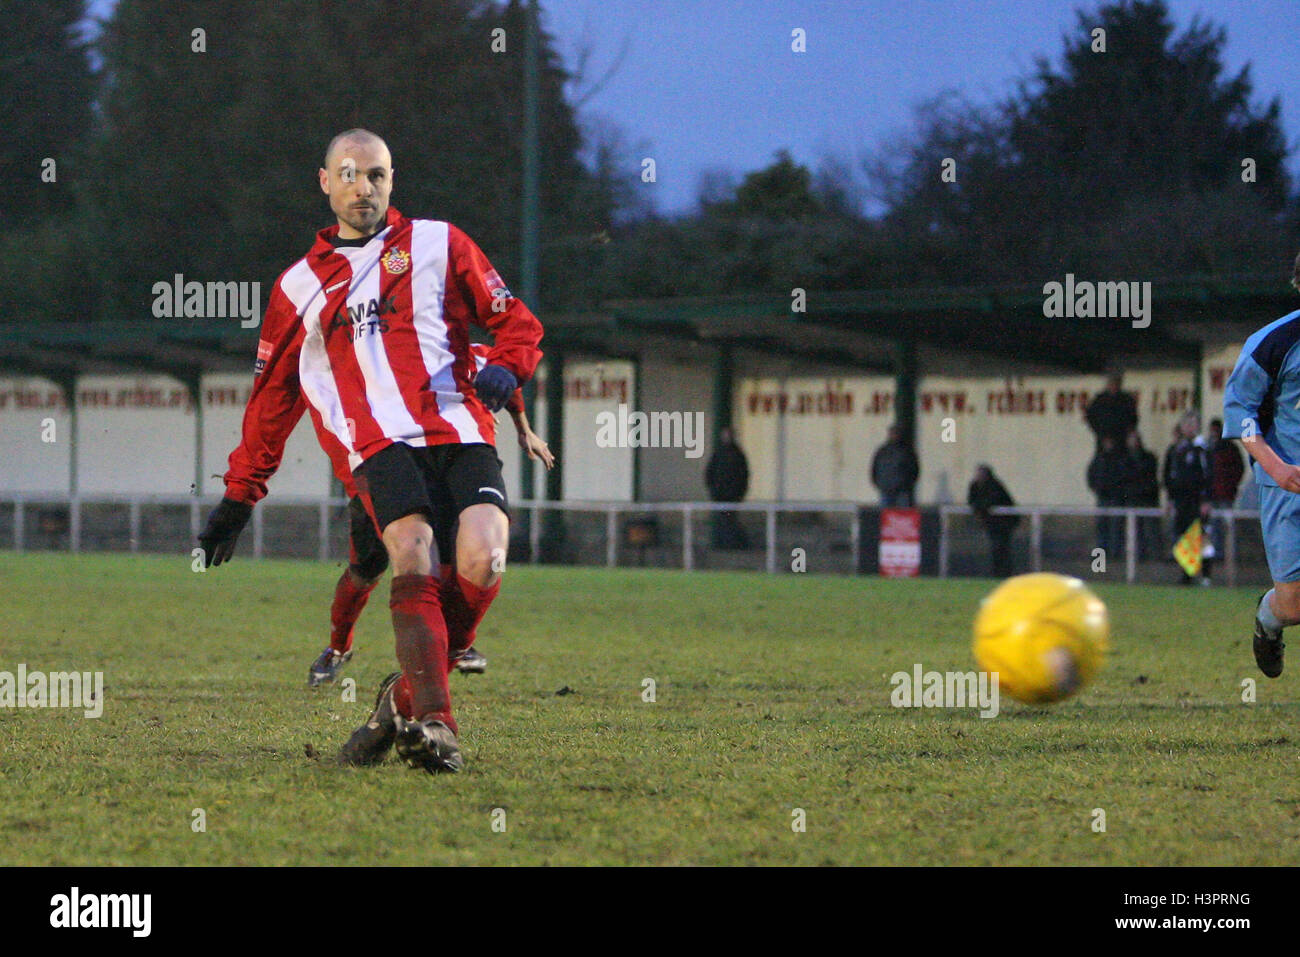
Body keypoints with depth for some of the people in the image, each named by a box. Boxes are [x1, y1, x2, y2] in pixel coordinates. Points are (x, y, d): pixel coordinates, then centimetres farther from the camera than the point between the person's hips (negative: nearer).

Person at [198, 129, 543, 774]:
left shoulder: (438, 244, 21)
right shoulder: (300, 285, 23)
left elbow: (515, 322, 21)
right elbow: (271, 398, 29)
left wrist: (504, 369, -2)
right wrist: (239, 497, 27)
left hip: (460, 430, 0)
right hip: (379, 443, 0)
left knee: (481, 564, -24)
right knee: (414, 557, -28)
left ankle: (407, 696, -5)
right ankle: (433, 723, -32)